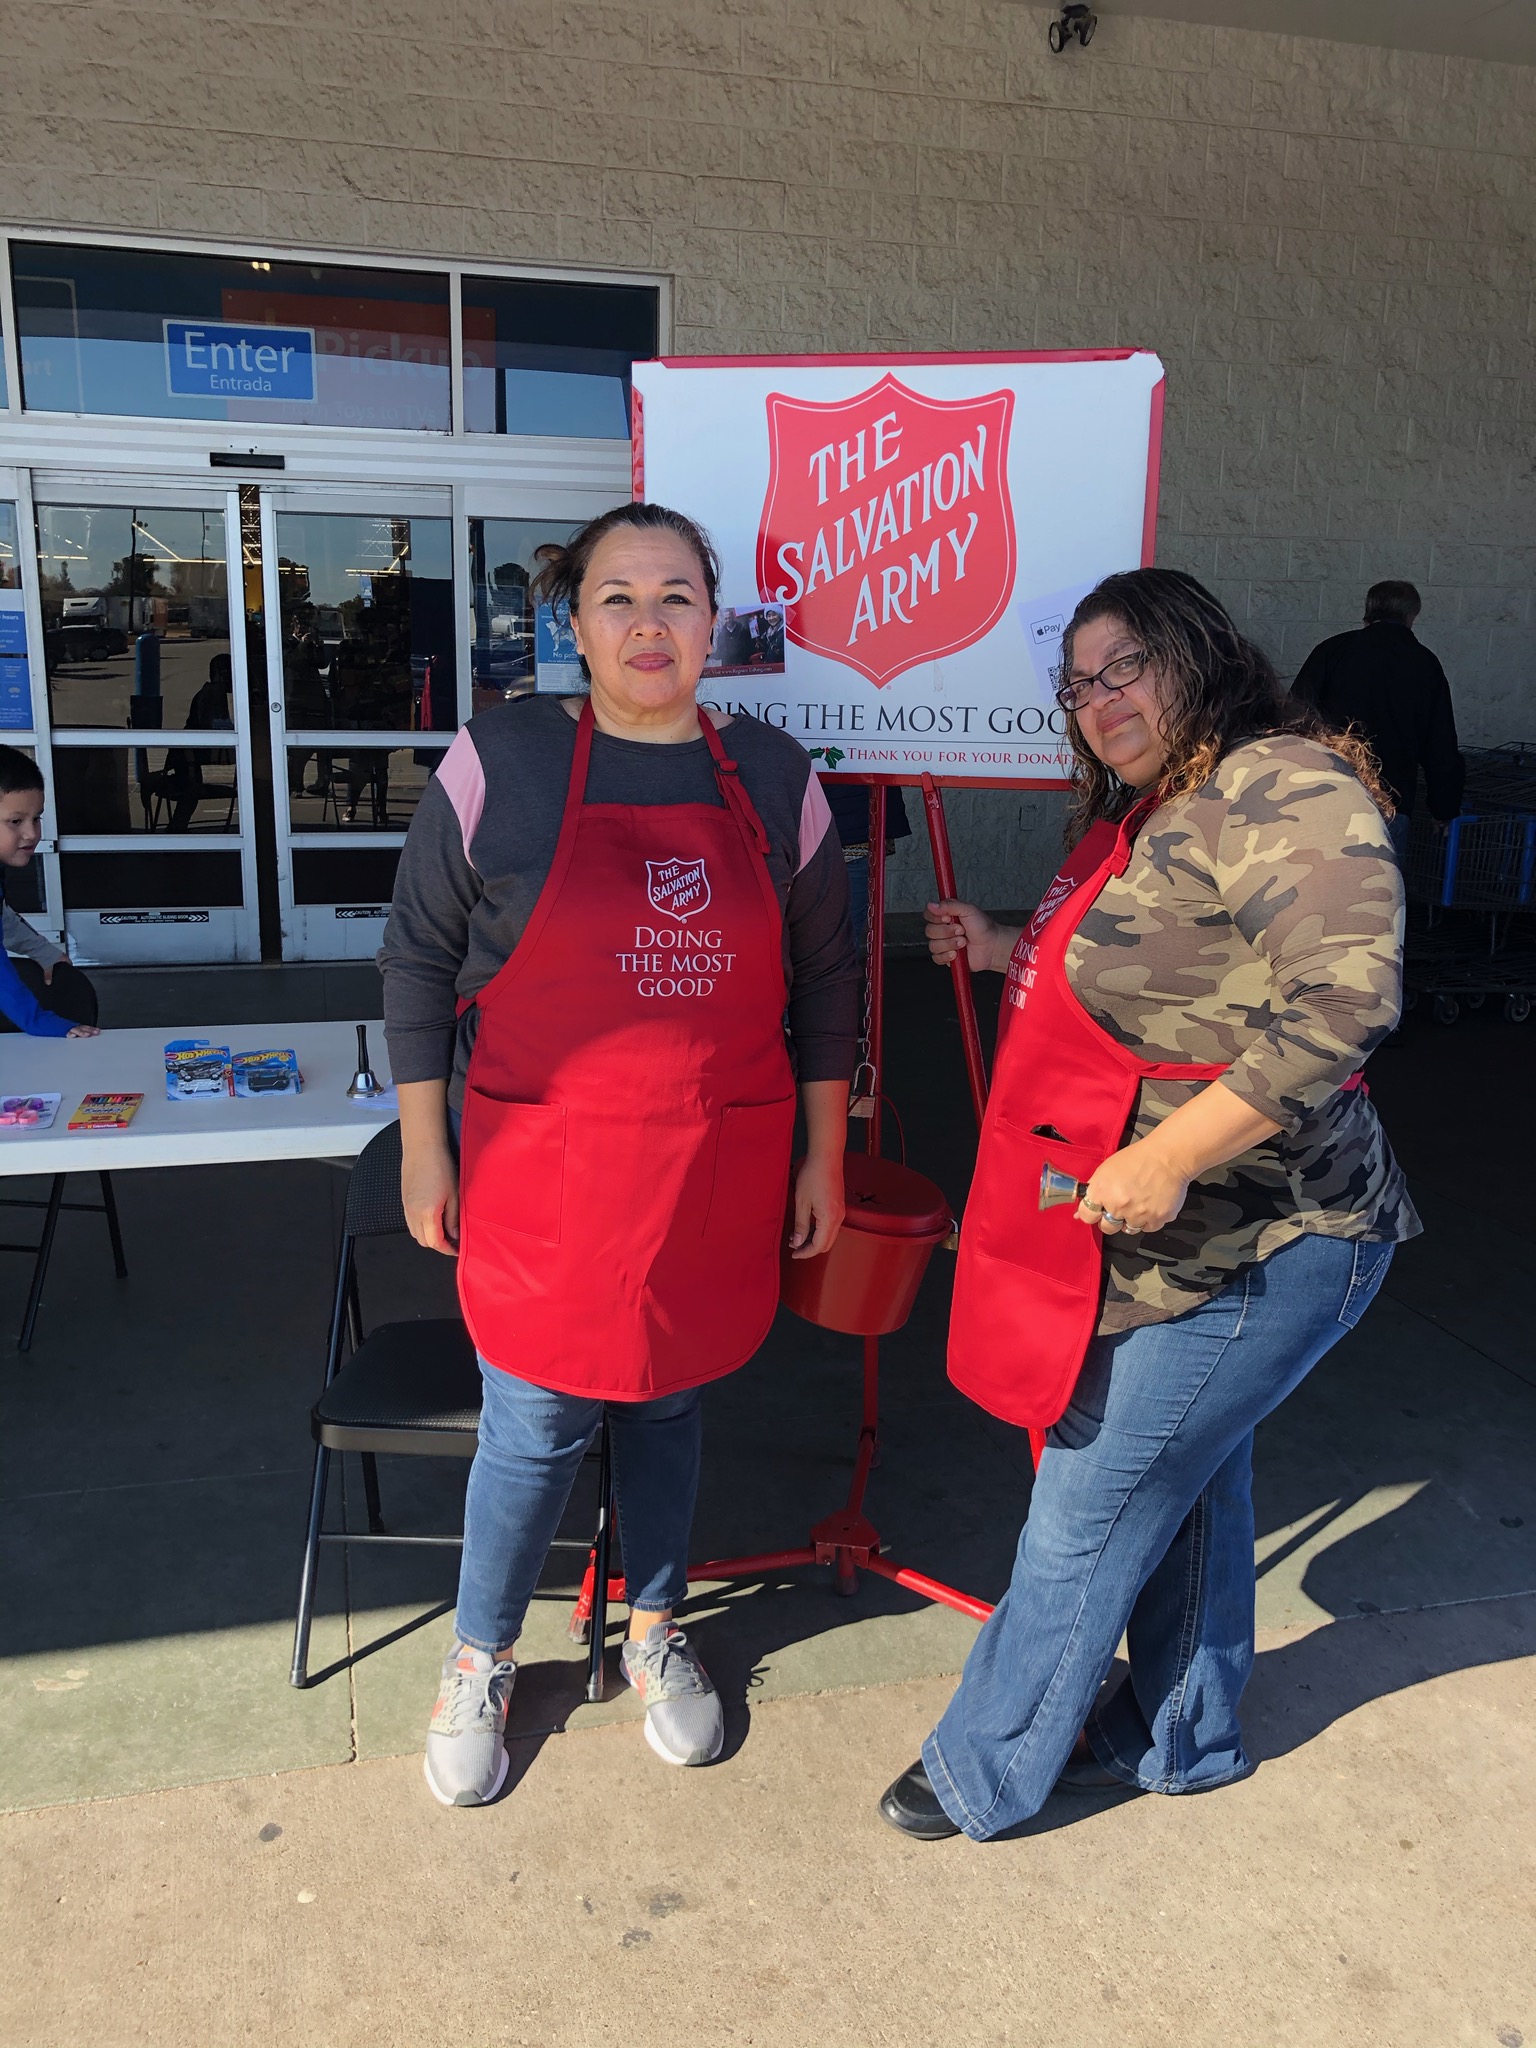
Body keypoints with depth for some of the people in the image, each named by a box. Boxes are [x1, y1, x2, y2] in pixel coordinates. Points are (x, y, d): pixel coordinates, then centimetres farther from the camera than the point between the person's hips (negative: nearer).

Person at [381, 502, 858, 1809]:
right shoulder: (500, 761, -6)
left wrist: (824, 1160, 8)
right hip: (544, 1167, -2)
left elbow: (825, 981, 8)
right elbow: (419, 962, 0)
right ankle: (480, 1662, 34)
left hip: (718, 1171, 3)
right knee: (537, 1425, 6)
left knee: (668, 1404, 17)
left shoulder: (774, 777, 3)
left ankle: (657, 1633, 42)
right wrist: (424, 1153, -1)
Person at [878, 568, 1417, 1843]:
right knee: (1188, 1486, 23)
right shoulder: (1148, 818, 12)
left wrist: (1169, 1155, -32)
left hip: (1248, 1250, -10)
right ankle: (1185, 1739, 44)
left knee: (1086, 1516, 3)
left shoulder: (1282, 790, -20)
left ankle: (984, 1778, 24)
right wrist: (1009, 953, 14)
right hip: (1186, 1242, 10)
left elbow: (1342, 999, -31)